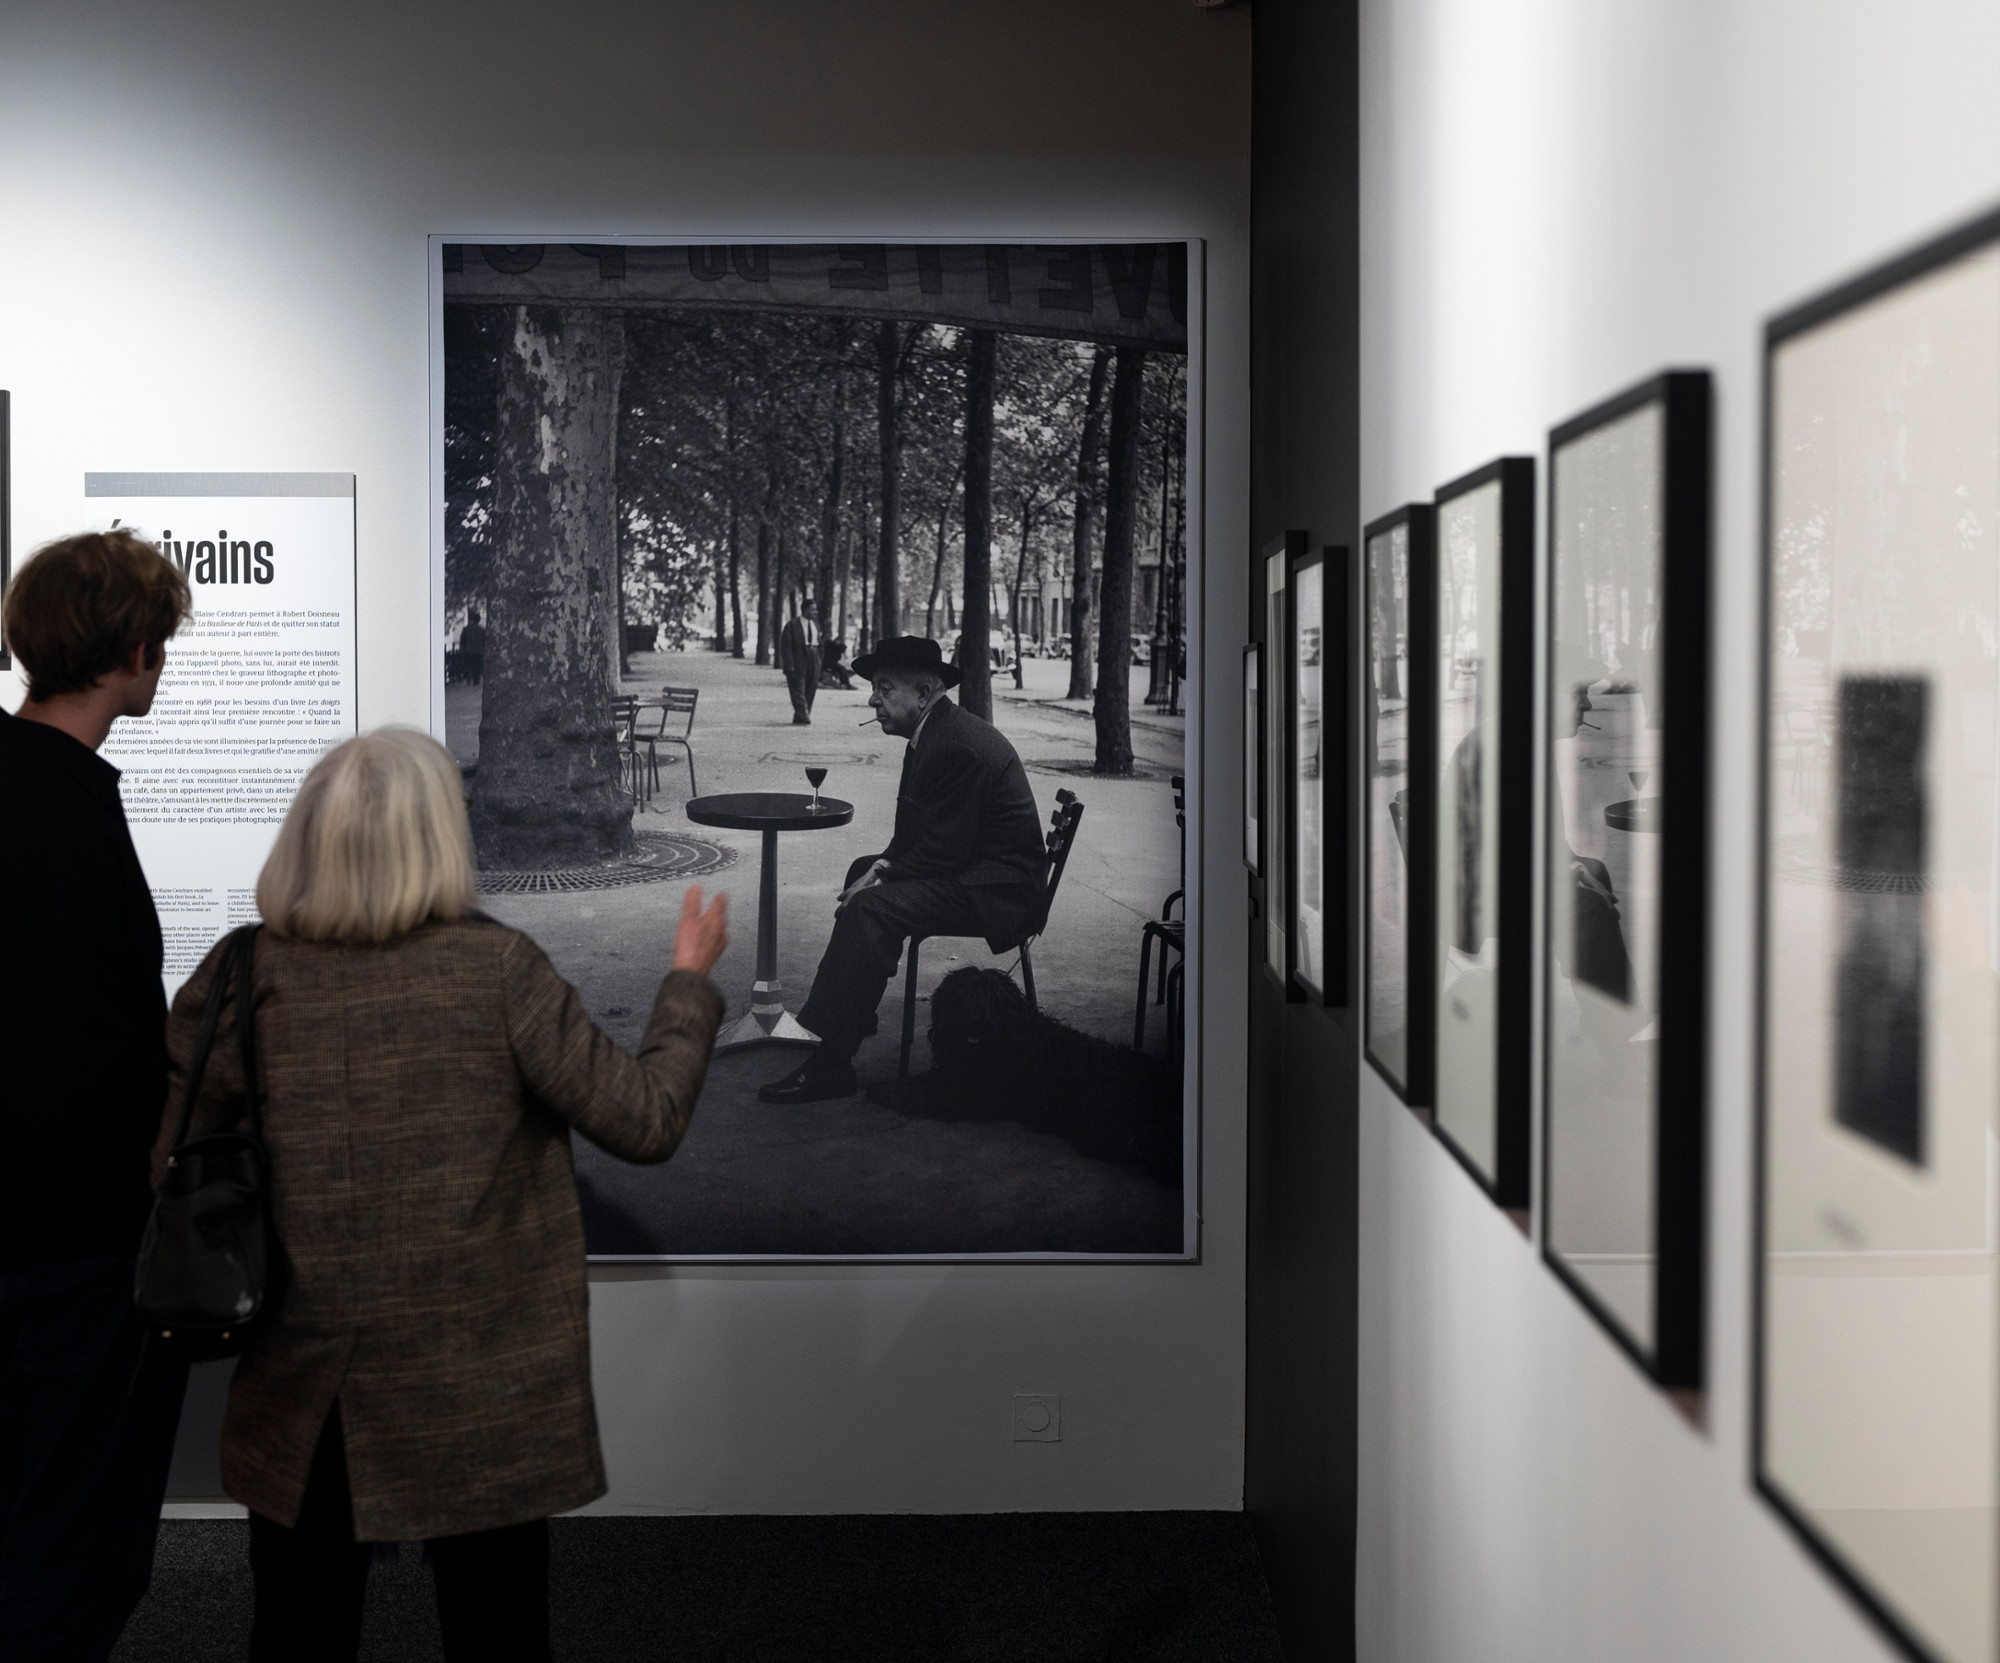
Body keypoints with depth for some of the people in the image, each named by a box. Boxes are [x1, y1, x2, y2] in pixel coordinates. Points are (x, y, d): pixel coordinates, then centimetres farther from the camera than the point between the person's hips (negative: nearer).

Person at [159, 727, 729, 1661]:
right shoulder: (496, 971, -15)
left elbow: (159, 1167, -3)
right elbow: (646, 1119, -10)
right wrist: (689, 985, 5)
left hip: (301, 1398, 2)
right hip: (481, 1398, -2)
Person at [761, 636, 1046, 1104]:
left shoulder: (958, 746, -21)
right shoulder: (933, 734, 12)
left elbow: (944, 851, -23)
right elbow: (916, 833, 18)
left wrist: (883, 876, -13)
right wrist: (884, 865, 0)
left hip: (994, 890, -12)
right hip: (970, 869, 12)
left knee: (869, 908, -25)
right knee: (861, 871, 20)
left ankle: (832, 1064, -24)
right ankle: (851, 1017, 24)